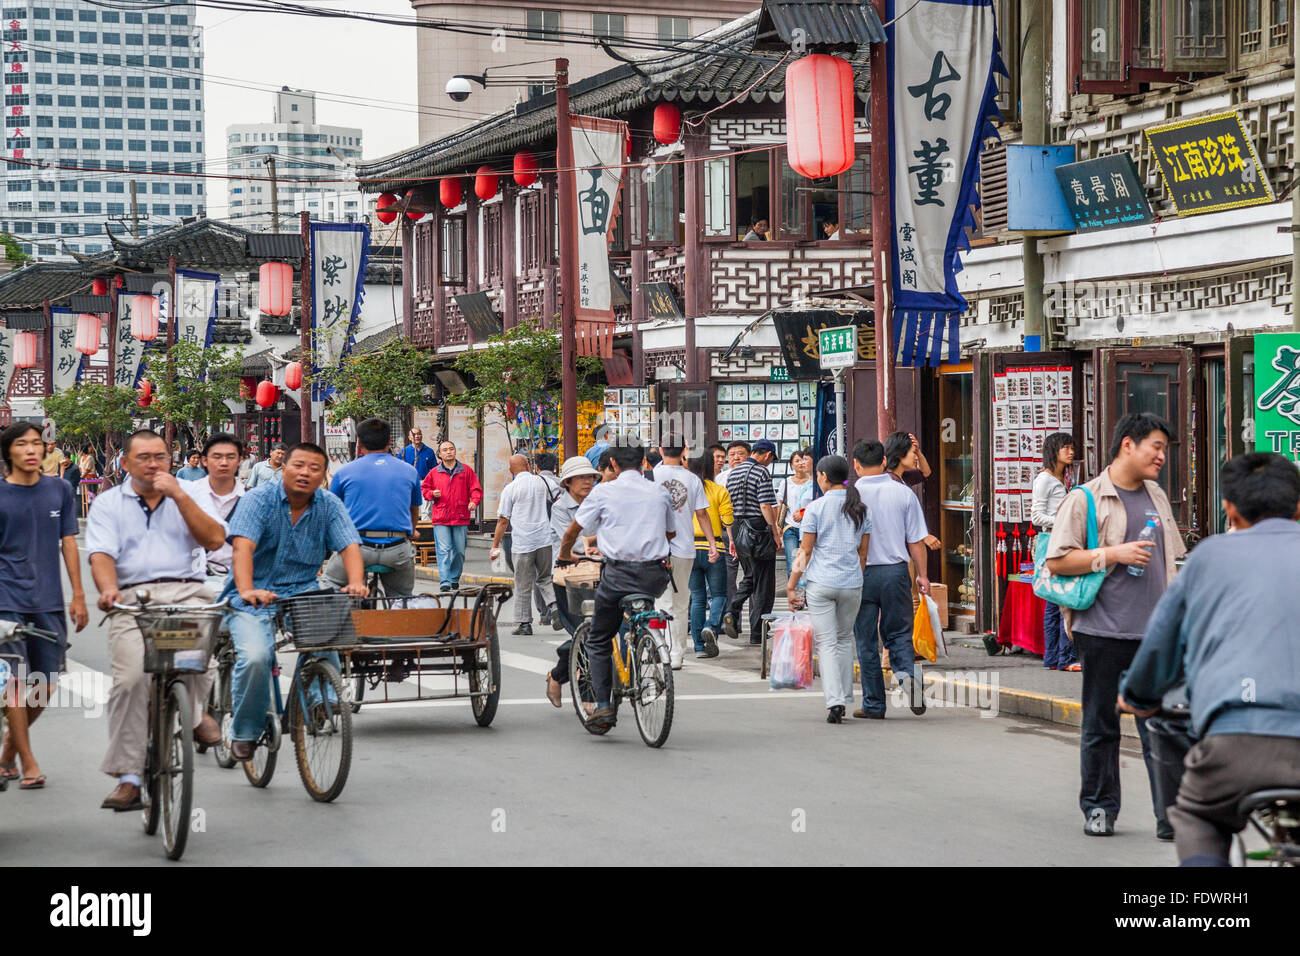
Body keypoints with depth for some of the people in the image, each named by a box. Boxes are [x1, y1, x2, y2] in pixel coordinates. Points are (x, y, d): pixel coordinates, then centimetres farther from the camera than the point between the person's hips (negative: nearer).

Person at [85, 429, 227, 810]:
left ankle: (196, 708, -2)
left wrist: (178, 496, -3)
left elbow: (214, 539, 3)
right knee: (130, 678, -21)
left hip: (187, 592, 0)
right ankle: (128, 778, -16)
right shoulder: (108, 504, 16)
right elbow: (102, 554, 1)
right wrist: (108, 589, -20)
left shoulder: (188, 497, 19)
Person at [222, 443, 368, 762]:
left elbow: (350, 546, -7)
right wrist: (246, 590, -39)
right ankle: (245, 732, -4)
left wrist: (356, 582, -29)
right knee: (255, 656, -27)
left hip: (302, 595, 3)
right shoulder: (259, 499, -7)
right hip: (254, 600, -3)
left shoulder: (330, 506, 5)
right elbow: (243, 547, -21)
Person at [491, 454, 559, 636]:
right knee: (544, 579, 15)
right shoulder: (541, 483, 7)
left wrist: (495, 544, 3)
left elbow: (503, 520, -5)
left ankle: (523, 623, 6)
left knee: (523, 586, 3)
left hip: (522, 543, -4)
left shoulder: (510, 488, -6)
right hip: (544, 539, 4)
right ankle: (553, 606, -8)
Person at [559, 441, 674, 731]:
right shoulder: (660, 492, 10)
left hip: (619, 574, -3)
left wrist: (565, 553, 27)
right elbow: (670, 533, 25)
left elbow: (573, 530, 7)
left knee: (598, 641, 10)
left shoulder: (604, 492, 1)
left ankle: (602, 705, -3)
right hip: (655, 576, 3)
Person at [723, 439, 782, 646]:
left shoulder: (733, 473, 11)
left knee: (750, 578, 22)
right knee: (763, 585, 2)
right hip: (758, 531, -7)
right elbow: (765, 507, -18)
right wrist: (775, 532, -11)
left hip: (738, 530, 7)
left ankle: (732, 612, -2)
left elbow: (728, 506, 14)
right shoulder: (761, 472, -12)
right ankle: (757, 634, 3)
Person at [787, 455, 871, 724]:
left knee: (827, 643, -2)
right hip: (852, 583, 4)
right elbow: (863, 552, 10)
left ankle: (834, 701, -14)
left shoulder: (816, 508, -6)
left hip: (820, 583, -4)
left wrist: (791, 586, 0)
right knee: (845, 639, 18)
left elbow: (805, 552, -5)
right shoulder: (860, 509, 7)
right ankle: (844, 698, 20)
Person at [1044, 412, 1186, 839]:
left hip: (1155, 632, 4)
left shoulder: (1157, 497, 15)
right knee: (1100, 725, 6)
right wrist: (1111, 555, -17)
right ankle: (1098, 808, 18)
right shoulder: (1085, 499, -4)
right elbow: (1056, 561, -9)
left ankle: (1171, 814, -2)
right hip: (1103, 631, -4)